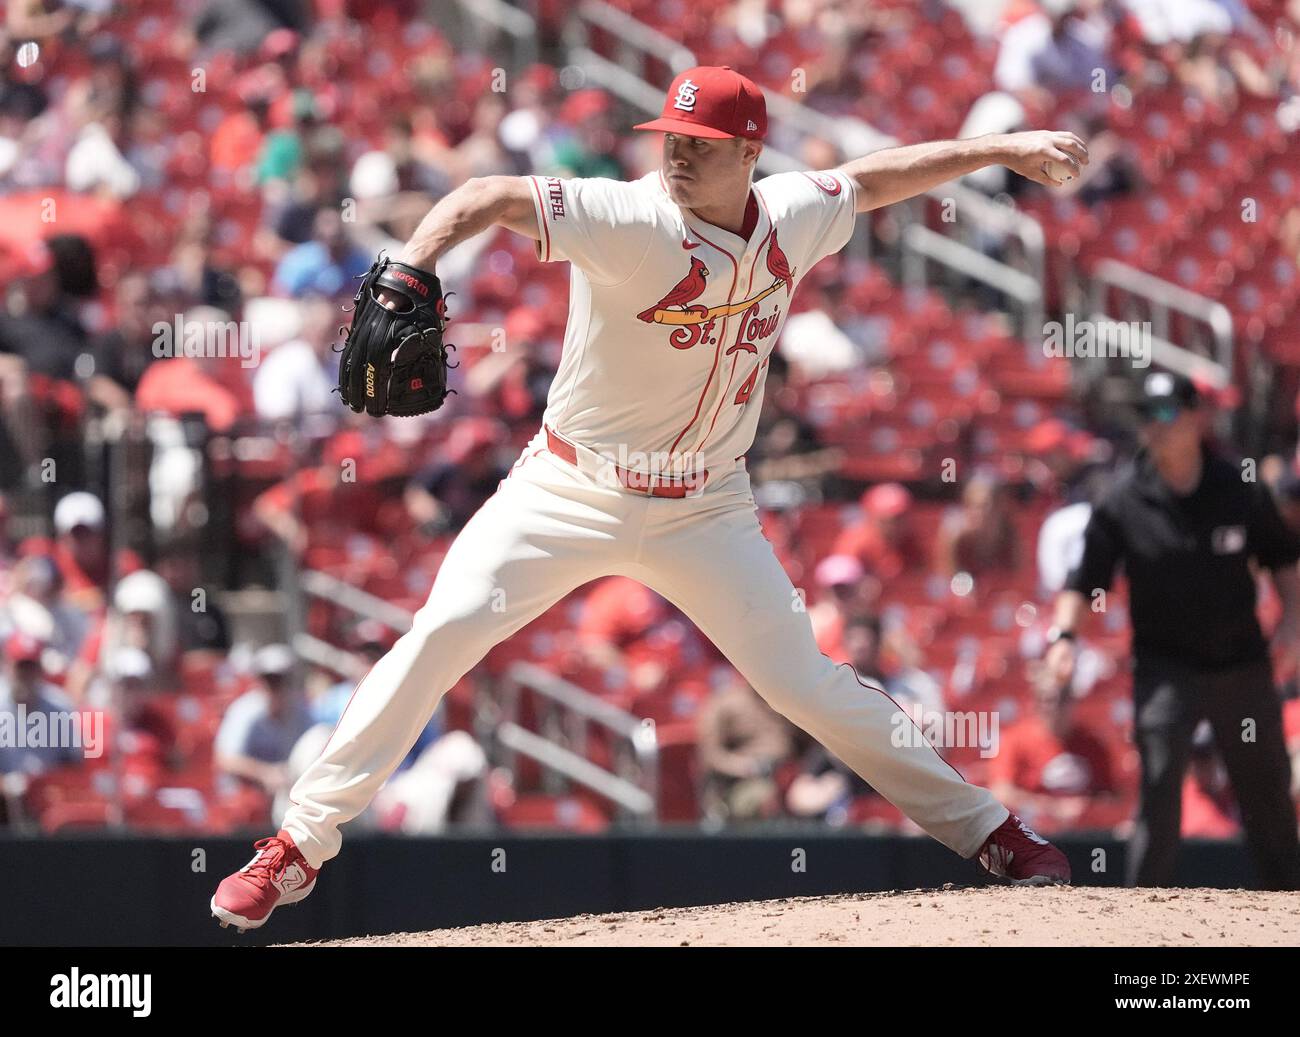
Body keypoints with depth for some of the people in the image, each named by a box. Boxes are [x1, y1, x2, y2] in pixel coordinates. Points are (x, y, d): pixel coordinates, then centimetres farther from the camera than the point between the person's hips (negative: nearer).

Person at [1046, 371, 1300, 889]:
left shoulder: (1241, 490, -5)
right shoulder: (1123, 502, -9)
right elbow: (1084, 582, -7)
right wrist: (1063, 634, -23)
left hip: (1242, 666, 2)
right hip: (1165, 667, -2)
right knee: (1159, 786, -18)